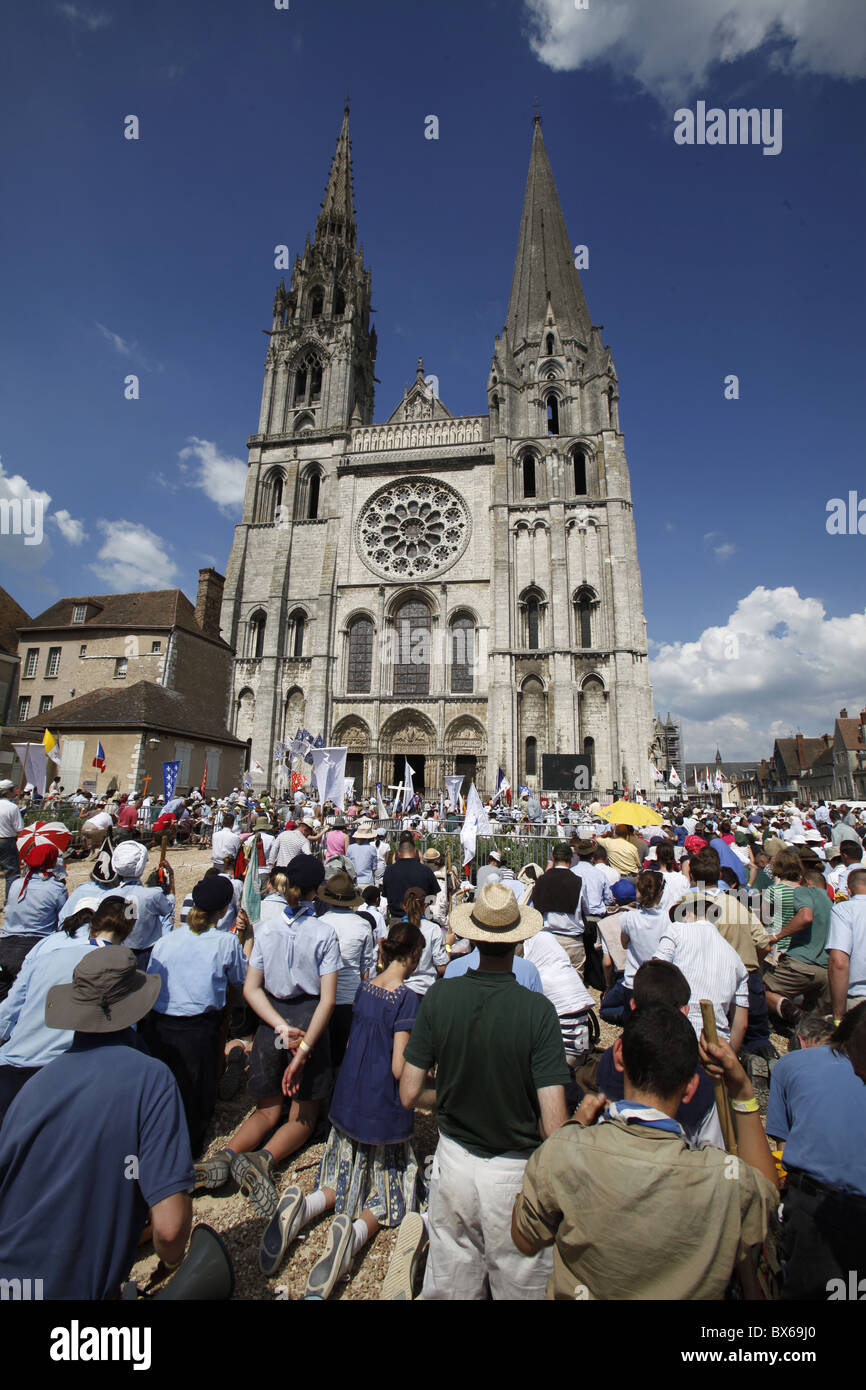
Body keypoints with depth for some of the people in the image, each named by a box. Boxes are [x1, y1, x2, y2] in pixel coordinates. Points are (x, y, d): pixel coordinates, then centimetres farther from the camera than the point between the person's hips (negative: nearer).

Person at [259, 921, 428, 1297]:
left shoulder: (363, 989, 0)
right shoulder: (407, 999, -20)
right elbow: (399, 1068, -20)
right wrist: (428, 1098, -2)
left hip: (348, 1105, 6)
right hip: (385, 1111, -6)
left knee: (349, 1179, 23)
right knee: (386, 1188, 13)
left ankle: (302, 1207, -3)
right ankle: (355, 1232, -15)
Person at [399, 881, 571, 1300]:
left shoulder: (438, 997, -16)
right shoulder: (537, 1010, -22)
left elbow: (408, 1095, -8)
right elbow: (554, 1122, -21)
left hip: (453, 1161, 2)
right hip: (515, 1172, -2)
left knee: (450, 1284, 24)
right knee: (520, 1285, 22)